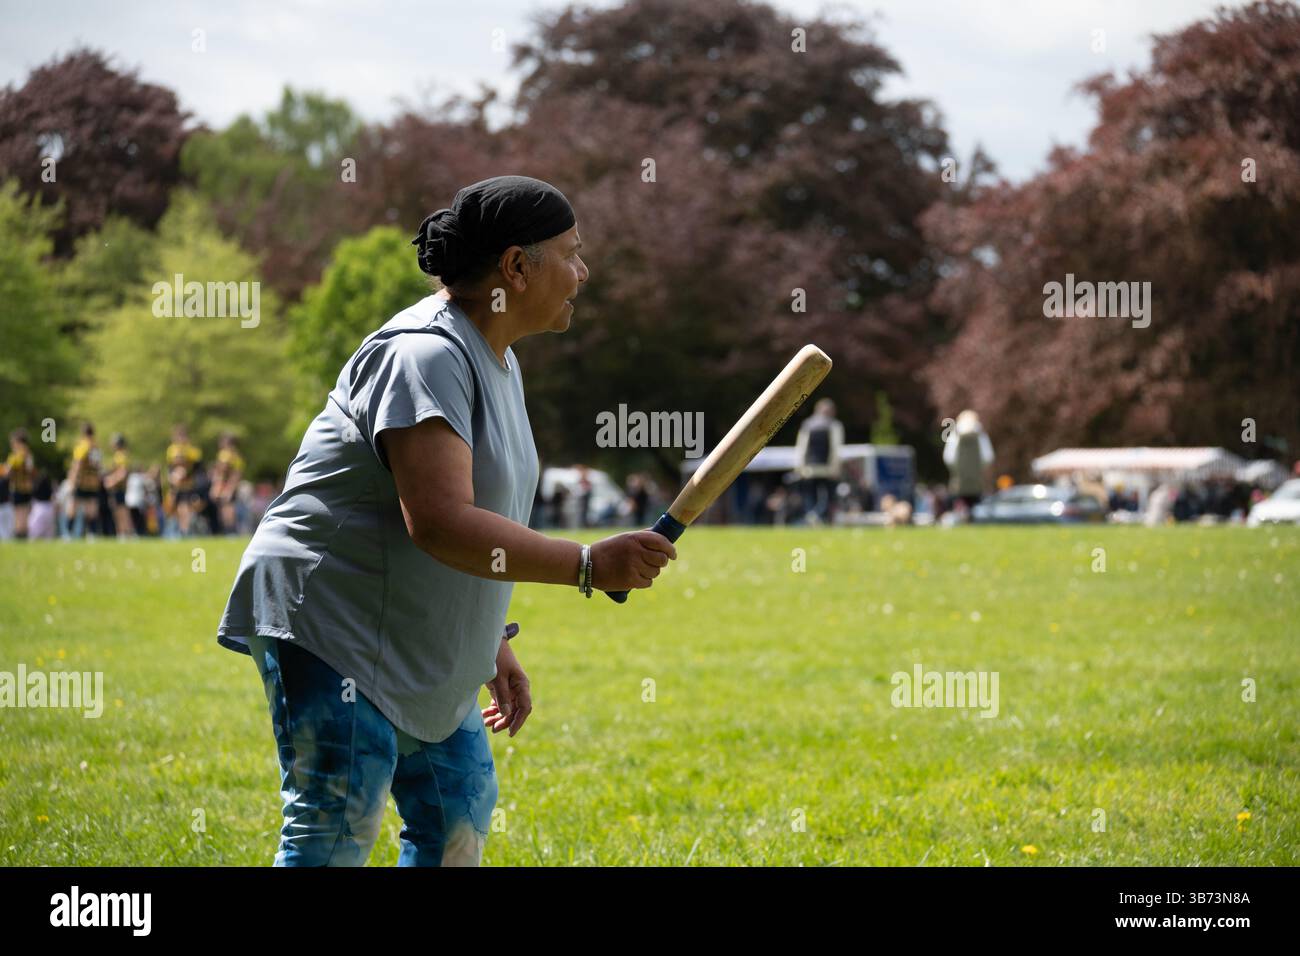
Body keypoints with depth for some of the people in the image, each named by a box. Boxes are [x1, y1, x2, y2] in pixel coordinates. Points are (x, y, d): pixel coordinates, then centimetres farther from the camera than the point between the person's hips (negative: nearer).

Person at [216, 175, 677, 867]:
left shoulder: (494, 361, 12)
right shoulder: (427, 355, -22)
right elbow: (440, 523, -33)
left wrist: (491, 644, 20)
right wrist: (588, 566, -33)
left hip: (422, 650, 11)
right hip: (328, 627, -11)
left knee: (459, 819, 14)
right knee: (336, 834, -14)